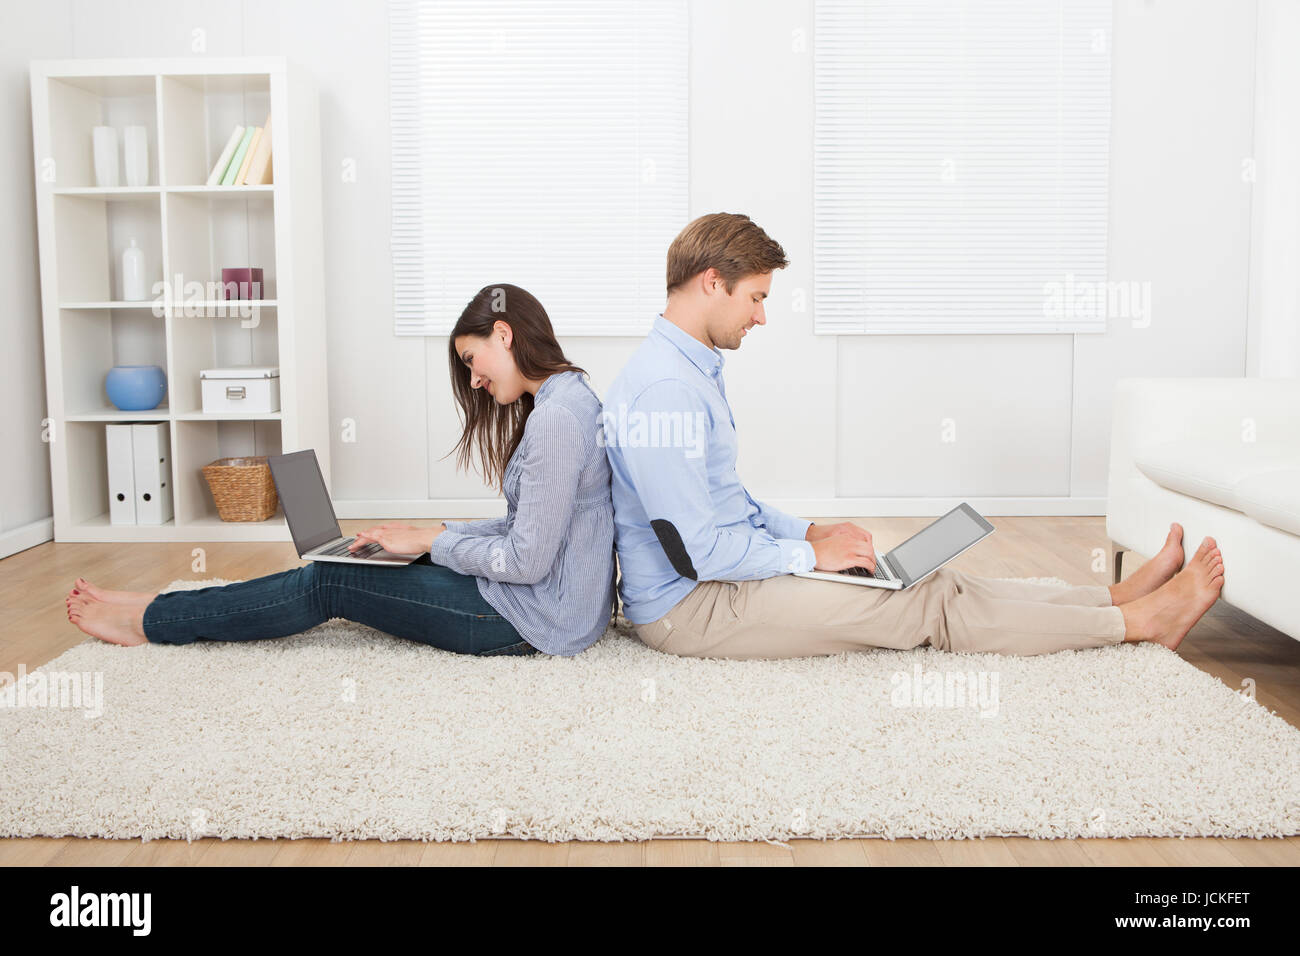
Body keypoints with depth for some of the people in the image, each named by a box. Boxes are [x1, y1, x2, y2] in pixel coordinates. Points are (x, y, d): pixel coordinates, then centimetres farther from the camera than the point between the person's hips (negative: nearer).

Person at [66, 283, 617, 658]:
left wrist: (430, 542, -9)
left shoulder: (556, 416, -22)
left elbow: (526, 560, -23)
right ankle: (169, 609, 24)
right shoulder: (570, 400, 11)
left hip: (537, 619, -9)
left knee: (328, 583, 0)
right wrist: (440, 533, 7)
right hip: (554, 602, 9)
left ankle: (150, 622, 17)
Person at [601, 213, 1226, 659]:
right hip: (687, 608, -10)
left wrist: (808, 532, 7)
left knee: (930, 579, 5)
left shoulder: (692, 370, 13)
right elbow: (696, 550, -24)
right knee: (930, 602, -8)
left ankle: (1119, 598, 11)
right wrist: (810, 552, -12)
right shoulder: (663, 387, -22)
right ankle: (1140, 621, 2)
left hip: (727, 572, 10)